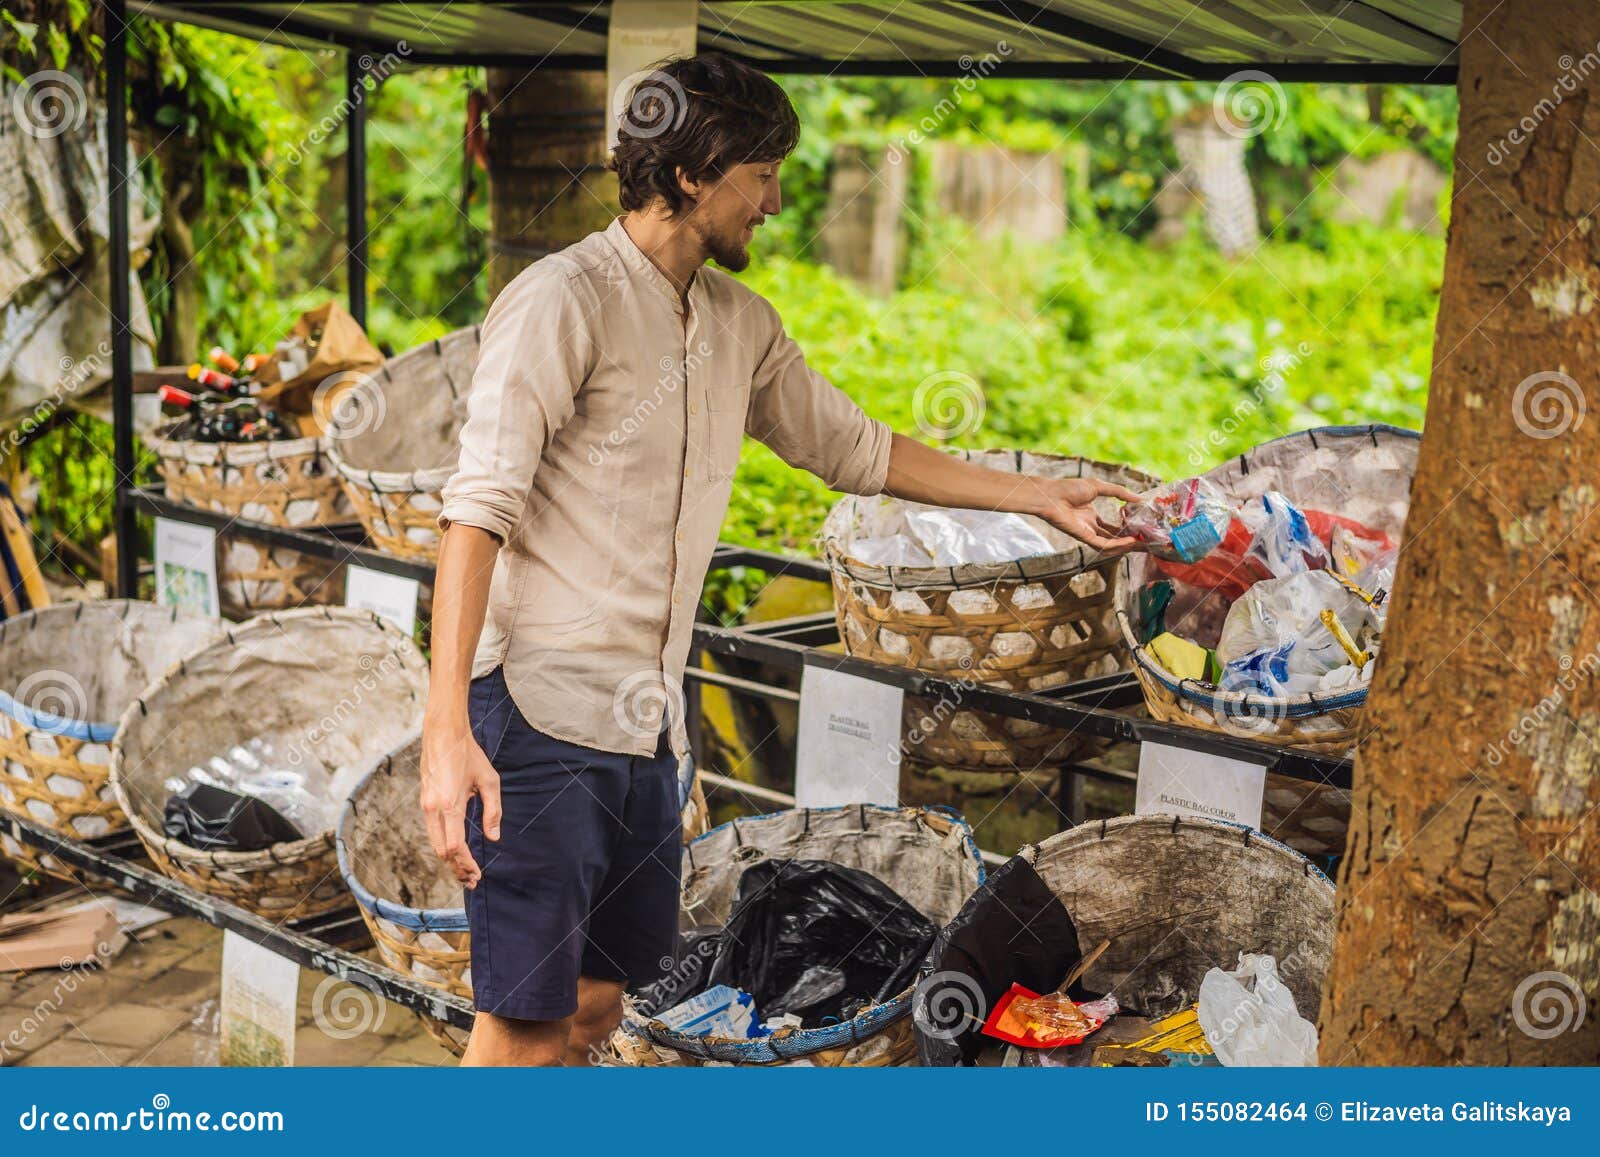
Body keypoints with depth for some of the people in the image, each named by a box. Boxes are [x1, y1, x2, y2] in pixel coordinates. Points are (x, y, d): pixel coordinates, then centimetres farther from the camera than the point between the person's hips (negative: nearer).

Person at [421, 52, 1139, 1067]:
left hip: (645, 726, 8)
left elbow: (851, 447, 26)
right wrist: (446, 729, -27)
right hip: (541, 715, -8)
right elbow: (478, 512, -18)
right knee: (525, 1031, -6)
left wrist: (1041, 498, 25)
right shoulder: (564, 301, -11)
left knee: (595, 1007, 14)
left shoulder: (742, 325, 14)